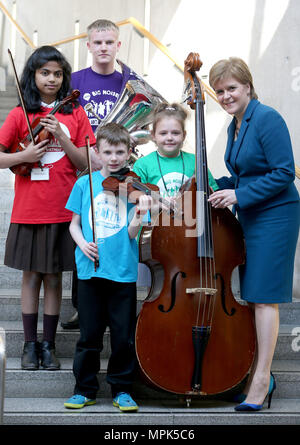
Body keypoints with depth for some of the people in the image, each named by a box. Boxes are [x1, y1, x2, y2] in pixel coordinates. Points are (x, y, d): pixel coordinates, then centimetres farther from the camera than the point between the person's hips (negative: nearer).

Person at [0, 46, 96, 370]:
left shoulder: (75, 114, 5)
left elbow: (86, 164, 2)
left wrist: (61, 137, -11)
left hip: (62, 210, 1)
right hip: (28, 209, -1)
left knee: (53, 278, 7)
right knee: (31, 277, 7)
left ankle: (49, 345, 18)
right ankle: (30, 345, 17)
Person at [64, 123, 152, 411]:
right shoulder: (85, 184, 4)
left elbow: (131, 233, -5)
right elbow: (74, 224, 10)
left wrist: (139, 215, -24)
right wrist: (82, 243, -9)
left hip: (123, 271, 0)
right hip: (90, 269, 0)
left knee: (124, 336, 5)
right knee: (89, 334, 7)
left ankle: (121, 390, 20)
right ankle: (85, 389, 22)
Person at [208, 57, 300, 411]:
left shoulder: (266, 119, -14)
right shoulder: (235, 126, 13)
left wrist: (240, 195, -18)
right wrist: (225, 188, 4)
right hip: (249, 218, 9)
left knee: (263, 295, -7)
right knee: (252, 295, 11)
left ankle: (262, 378, 0)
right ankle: (257, 373, 20)